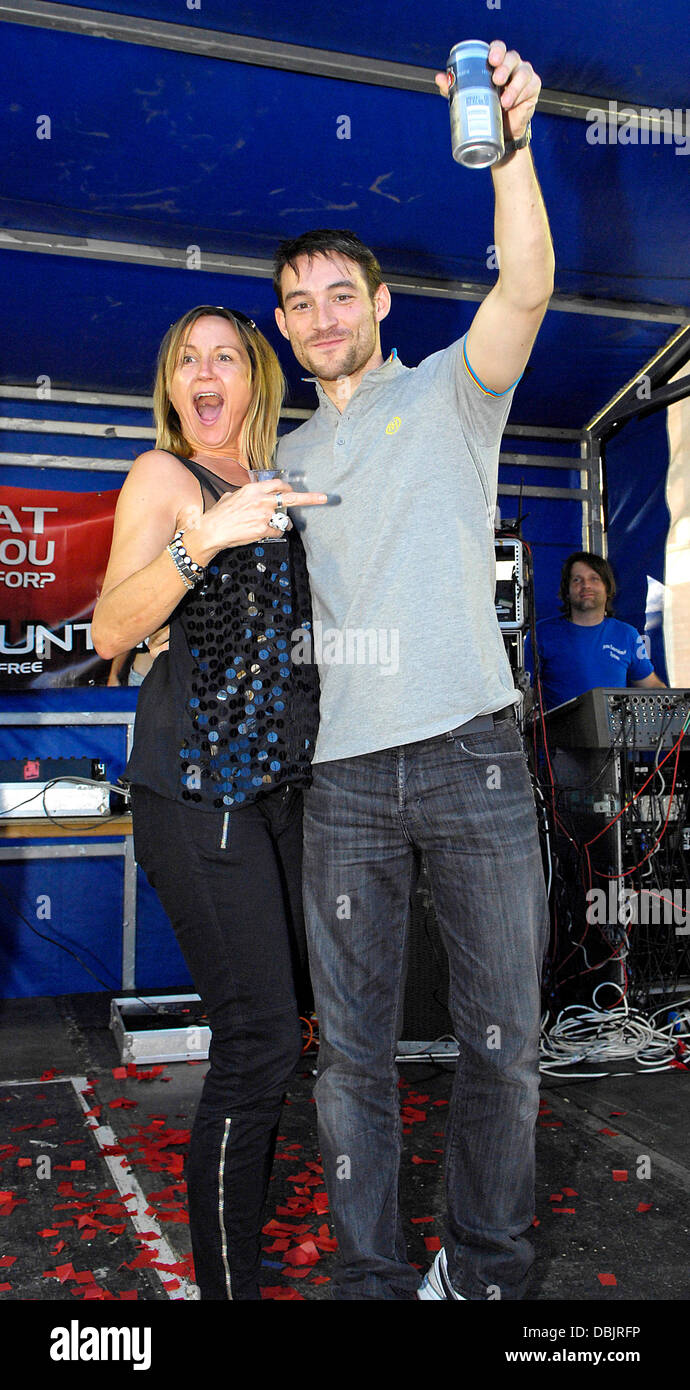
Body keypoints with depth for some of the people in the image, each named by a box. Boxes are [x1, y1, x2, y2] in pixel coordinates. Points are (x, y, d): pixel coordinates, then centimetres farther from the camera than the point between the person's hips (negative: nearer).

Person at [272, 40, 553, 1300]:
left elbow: (525, 289, -9)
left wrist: (510, 143, -20)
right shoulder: (286, 455, 21)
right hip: (341, 770, 4)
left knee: (503, 1040, 4)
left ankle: (486, 1273, 23)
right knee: (351, 1051, 5)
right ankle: (372, 1280, 20)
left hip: (468, 750, -3)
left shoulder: (450, 392, 10)